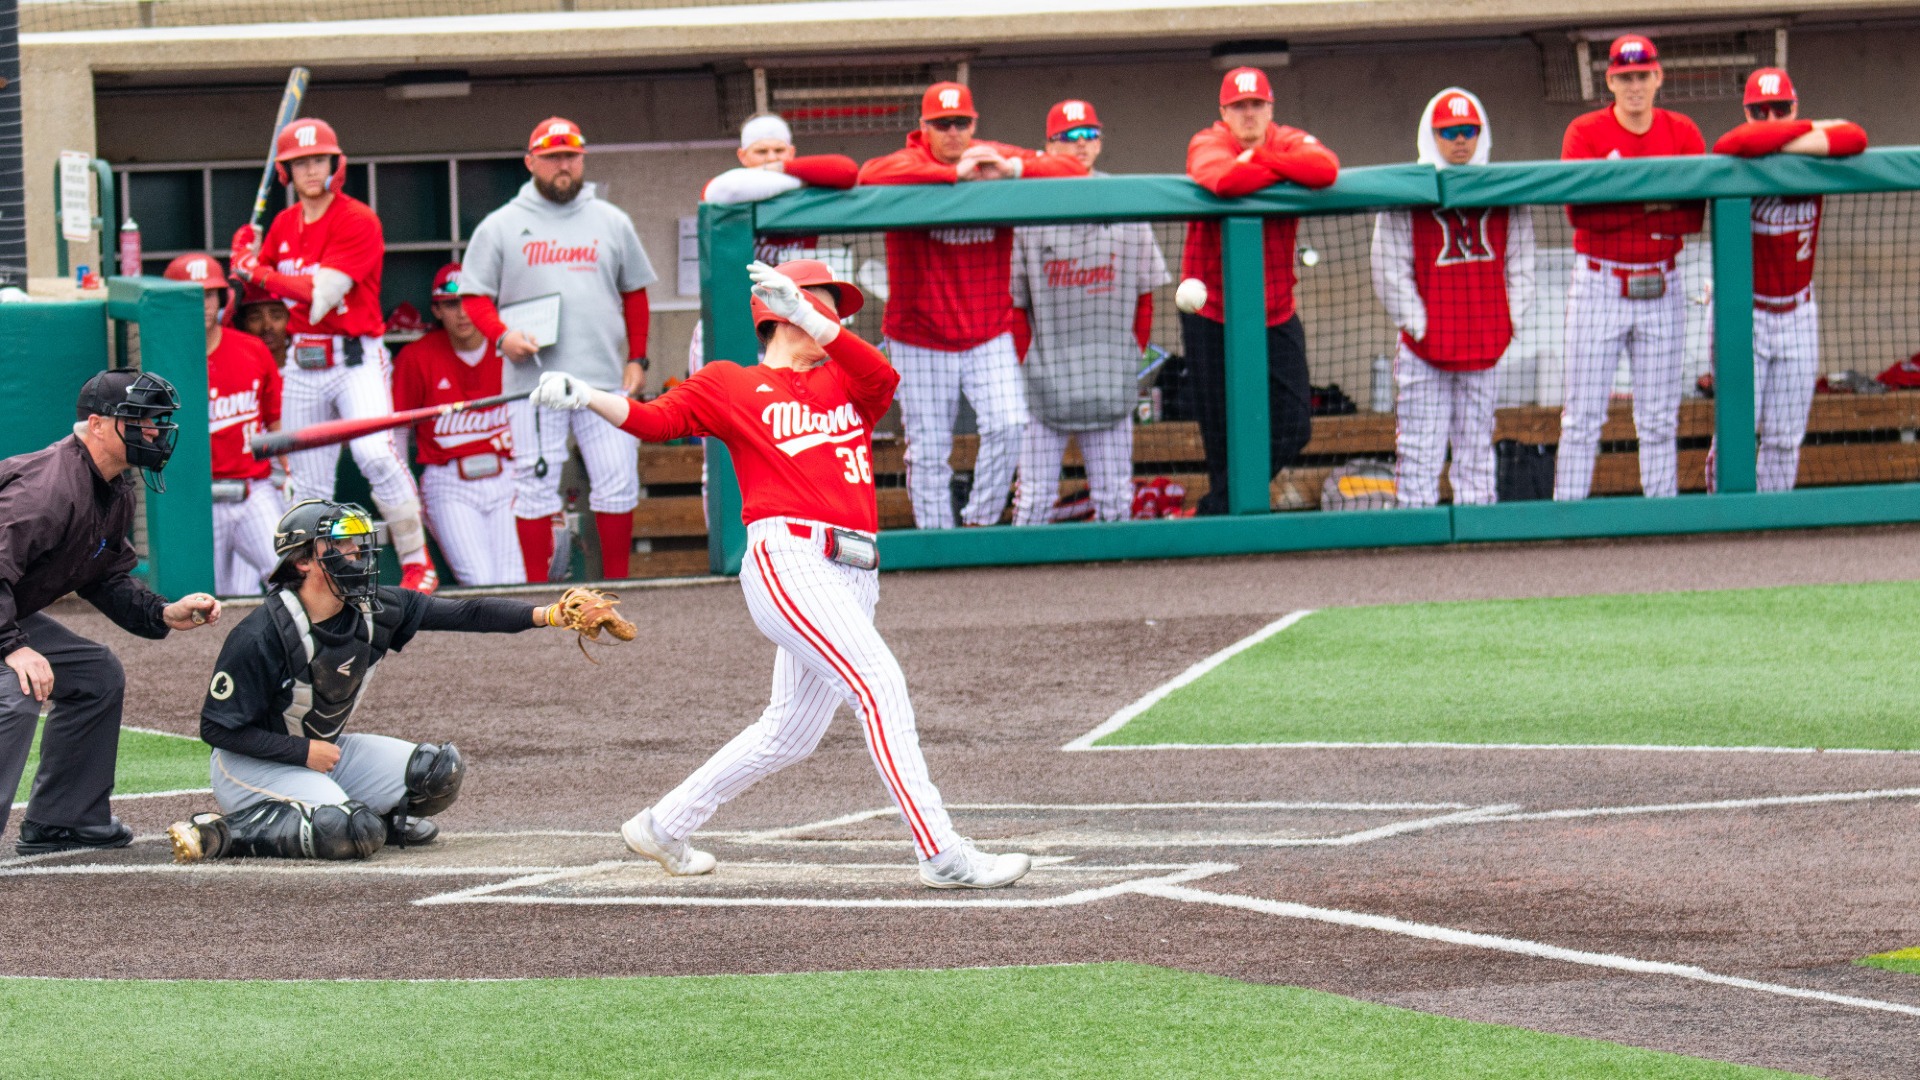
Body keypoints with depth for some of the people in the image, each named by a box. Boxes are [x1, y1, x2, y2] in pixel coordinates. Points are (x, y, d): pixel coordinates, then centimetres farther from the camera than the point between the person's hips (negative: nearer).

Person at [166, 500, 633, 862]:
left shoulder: (374, 611, -8)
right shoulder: (260, 637, -25)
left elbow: (463, 614, -10)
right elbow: (219, 728, -20)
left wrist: (549, 615, -20)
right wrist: (304, 751, -22)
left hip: (326, 750, 7)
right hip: (252, 764, -7)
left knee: (441, 771, -7)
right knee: (355, 833, -32)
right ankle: (223, 832, -18)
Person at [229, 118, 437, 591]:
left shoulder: (358, 222, -10)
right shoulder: (283, 225, 11)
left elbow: (321, 294, -20)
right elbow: (263, 291, 20)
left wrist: (259, 271, -14)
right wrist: (246, 259, 1)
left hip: (355, 360, -6)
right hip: (301, 364, 6)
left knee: (376, 454, -24)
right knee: (308, 481, 6)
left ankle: (417, 563, -16)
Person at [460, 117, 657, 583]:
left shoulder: (612, 222, 14)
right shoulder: (500, 227, 7)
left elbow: (634, 294, 18)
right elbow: (474, 296, 7)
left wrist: (637, 359, 10)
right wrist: (501, 334, -12)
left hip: (604, 377, 2)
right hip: (533, 378, -2)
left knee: (618, 484, -1)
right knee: (534, 487, -2)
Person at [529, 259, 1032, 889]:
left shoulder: (844, 383, 20)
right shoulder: (730, 385, 10)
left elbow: (882, 377, -1)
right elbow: (655, 420, 1)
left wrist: (811, 318, -12)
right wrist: (584, 396, -16)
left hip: (853, 574, 7)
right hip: (788, 559, -7)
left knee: (791, 733, 13)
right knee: (879, 682, -21)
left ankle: (664, 827, 29)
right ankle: (942, 855, -25)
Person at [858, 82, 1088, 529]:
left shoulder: (998, 158, 4)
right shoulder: (911, 165, -6)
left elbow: (1073, 169, -4)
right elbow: (871, 175, -30)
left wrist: (1013, 170, -22)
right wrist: (955, 174, -33)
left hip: (989, 333, 2)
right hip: (920, 338, -2)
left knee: (1008, 424, -13)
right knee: (928, 450, -1)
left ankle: (980, 522, 2)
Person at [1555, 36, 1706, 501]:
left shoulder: (1682, 134, 4)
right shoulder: (1585, 133, -3)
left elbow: (1695, 215, -7)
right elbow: (1578, 212, -14)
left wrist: (1618, 209, -20)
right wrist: (1646, 204, -24)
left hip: (1661, 287, 2)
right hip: (1599, 284, -2)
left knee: (1660, 419, 6)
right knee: (1583, 416, -4)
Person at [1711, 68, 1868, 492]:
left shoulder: (1811, 158, 0)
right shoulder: (1732, 158, -8)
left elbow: (1855, 138, -20)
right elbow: (1741, 143, -33)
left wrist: (1781, 146, -25)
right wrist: (1813, 131, -19)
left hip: (1797, 316, 3)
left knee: (1785, 439, 6)